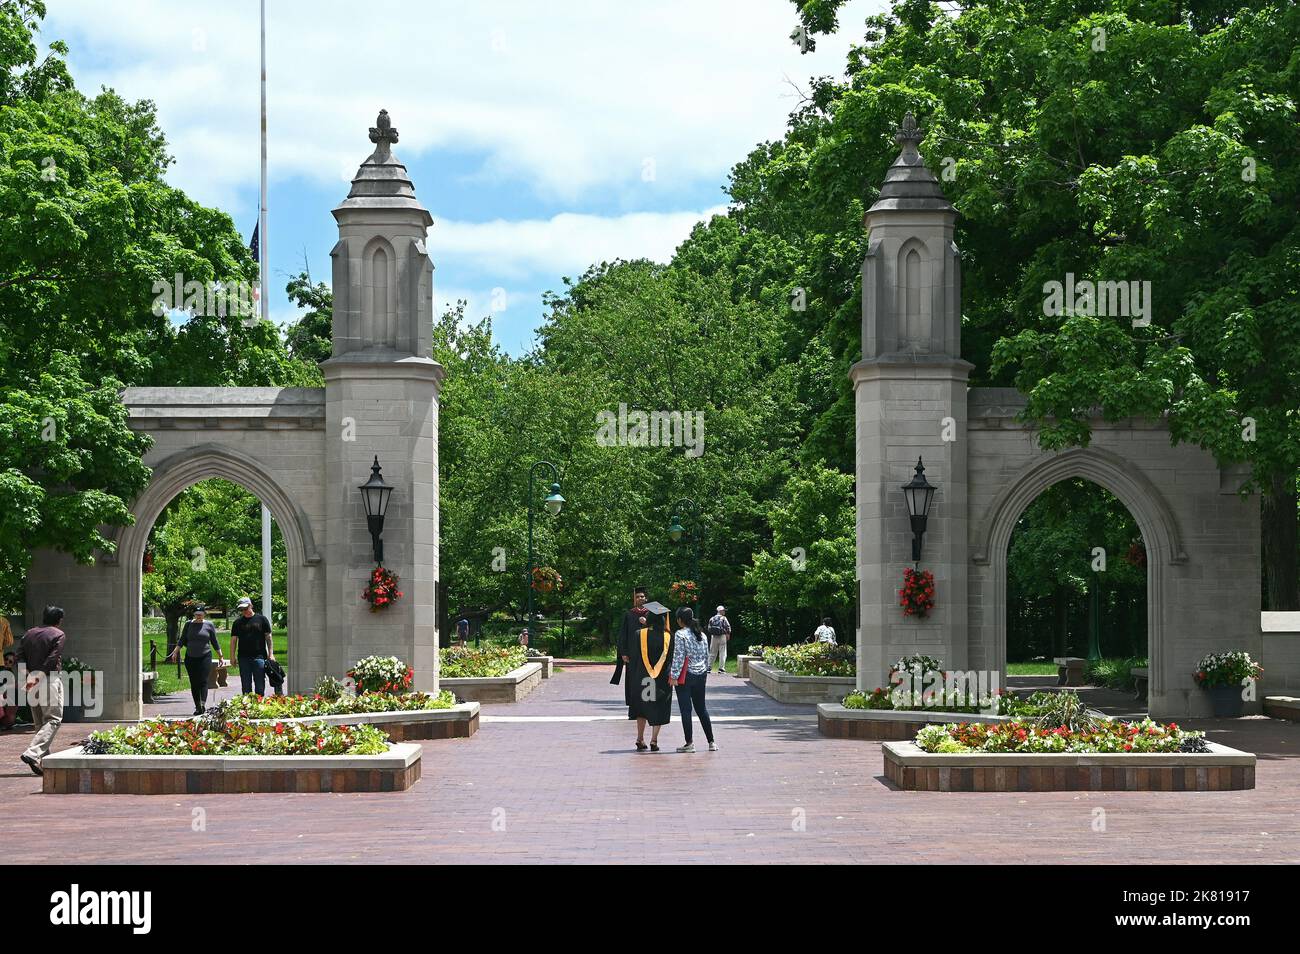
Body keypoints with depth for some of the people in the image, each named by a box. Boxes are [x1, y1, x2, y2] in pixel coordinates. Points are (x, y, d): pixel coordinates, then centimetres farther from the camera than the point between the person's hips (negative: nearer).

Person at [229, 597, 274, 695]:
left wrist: (271, 654, -2)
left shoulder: (261, 619, 5)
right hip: (243, 657, 2)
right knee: (246, 686, 7)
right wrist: (232, 656, 2)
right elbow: (233, 640, 10)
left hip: (259, 656, -2)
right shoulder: (238, 622, 9)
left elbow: (268, 637, 5)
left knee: (260, 685, -2)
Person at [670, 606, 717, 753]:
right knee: (701, 708, 14)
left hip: (686, 676, -6)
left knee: (686, 709, -1)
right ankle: (711, 742, 14)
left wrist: (674, 676, -12)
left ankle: (689, 743, -2)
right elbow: (707, 655, 12)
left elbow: (679, 657, -15)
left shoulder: (680, 635, -11)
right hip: (701, 675, 6)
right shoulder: (701, 635, 9)